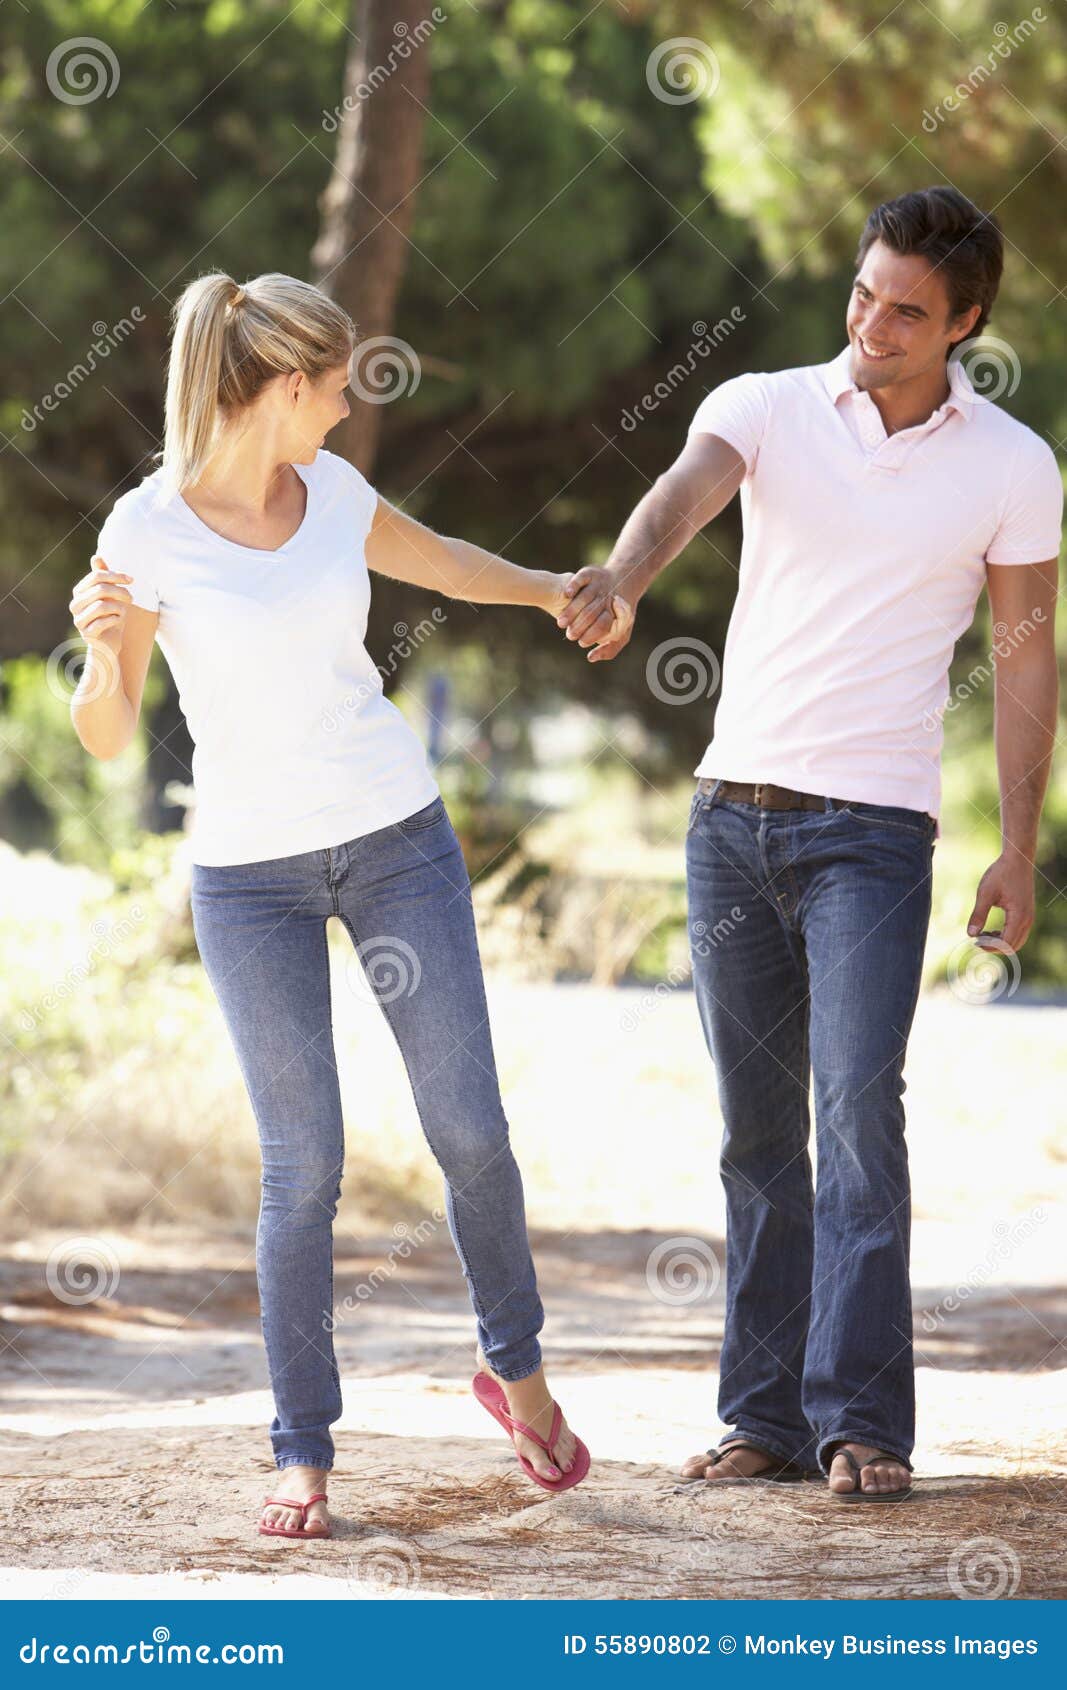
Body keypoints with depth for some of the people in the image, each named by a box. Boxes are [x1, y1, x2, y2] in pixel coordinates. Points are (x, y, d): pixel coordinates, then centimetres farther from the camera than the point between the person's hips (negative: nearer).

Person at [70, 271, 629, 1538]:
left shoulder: (332, 493, 1)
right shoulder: (145, 531, -11)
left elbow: (440, 563, 24)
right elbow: (105, 735, -7)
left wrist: (563, 591, 36)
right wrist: (99, 645, -28)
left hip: (395, 838, 4)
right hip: (250, 873, -4)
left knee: (469, 1129, 2)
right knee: (303, 1165, -6)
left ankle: (514, 1364, 27)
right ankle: (303, 1453, 7)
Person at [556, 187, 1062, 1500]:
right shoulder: (764, 408, 1)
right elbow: (686, 491, -19)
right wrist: (617, 579, -42)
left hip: (873, 829, -3)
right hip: (732, 809, 3)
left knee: (857, 1108, -14)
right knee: (756, 1131, 6)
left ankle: (864, 1423, -12)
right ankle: (767, 1417, 12)